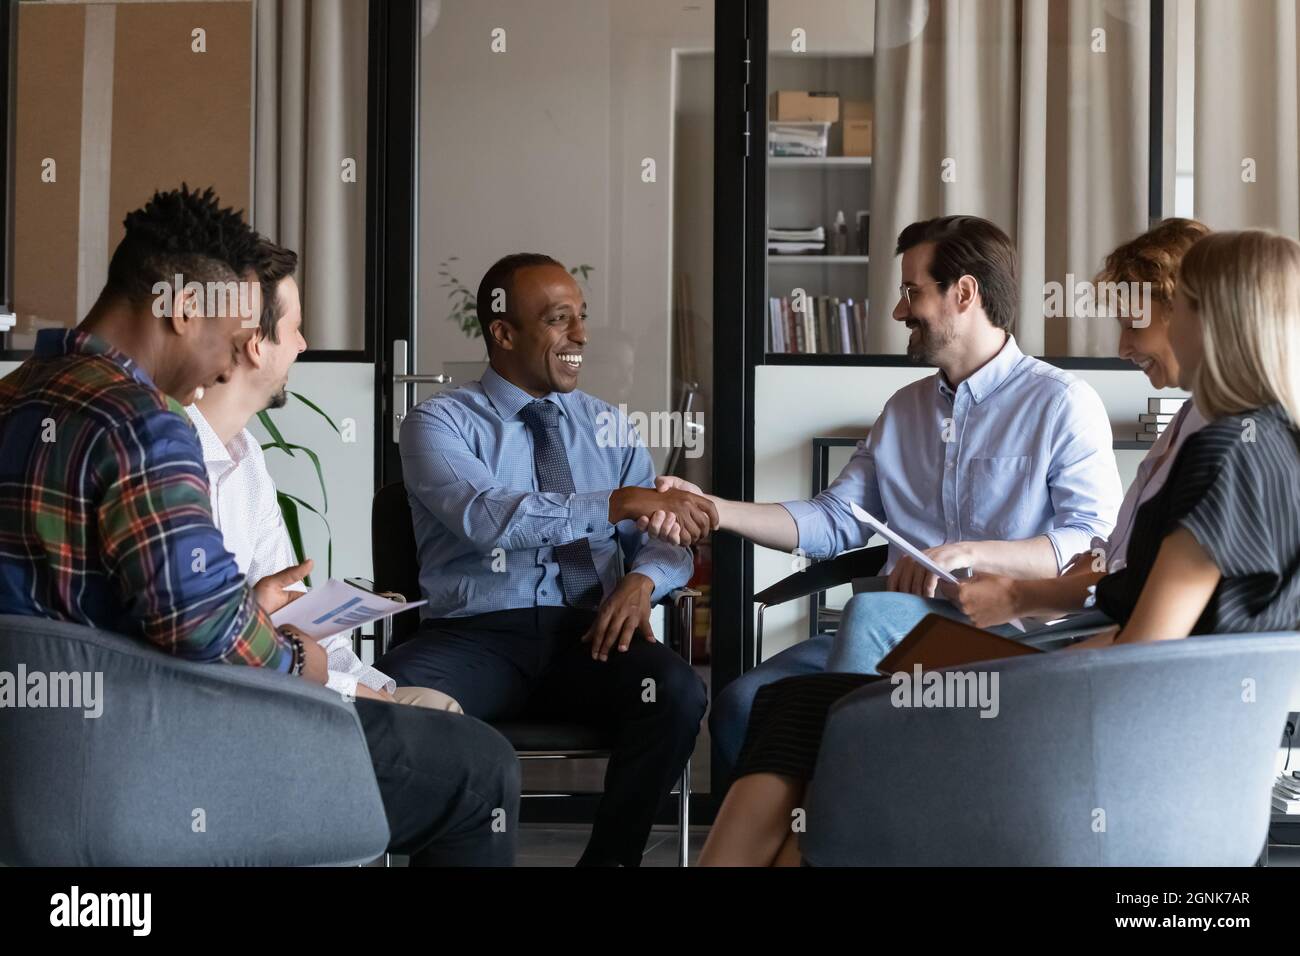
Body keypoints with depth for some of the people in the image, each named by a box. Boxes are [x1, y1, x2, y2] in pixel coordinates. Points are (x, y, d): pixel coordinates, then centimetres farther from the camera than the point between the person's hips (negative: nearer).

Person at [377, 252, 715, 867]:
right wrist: (621, 503, -25)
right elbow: (486, 516, -17)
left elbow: (661, 540, 14)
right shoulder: (440, 423, 2)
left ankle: (611, 857, -9)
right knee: (393, 697, -34)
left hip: (585, 633, 3)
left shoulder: (607, 427, 16)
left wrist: (642, 581, -10)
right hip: (475, 634, -3)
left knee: (677, 692, -29)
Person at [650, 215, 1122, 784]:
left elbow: (1096, 543, -11)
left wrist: (971, 554, -22)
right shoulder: (905, 408, 23)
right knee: (744, 704, -18)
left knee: (871, 610, -35)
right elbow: (835, 520, 18)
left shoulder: (1063, 403, 1)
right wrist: (709, 509, 8)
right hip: (897, 630, 6)